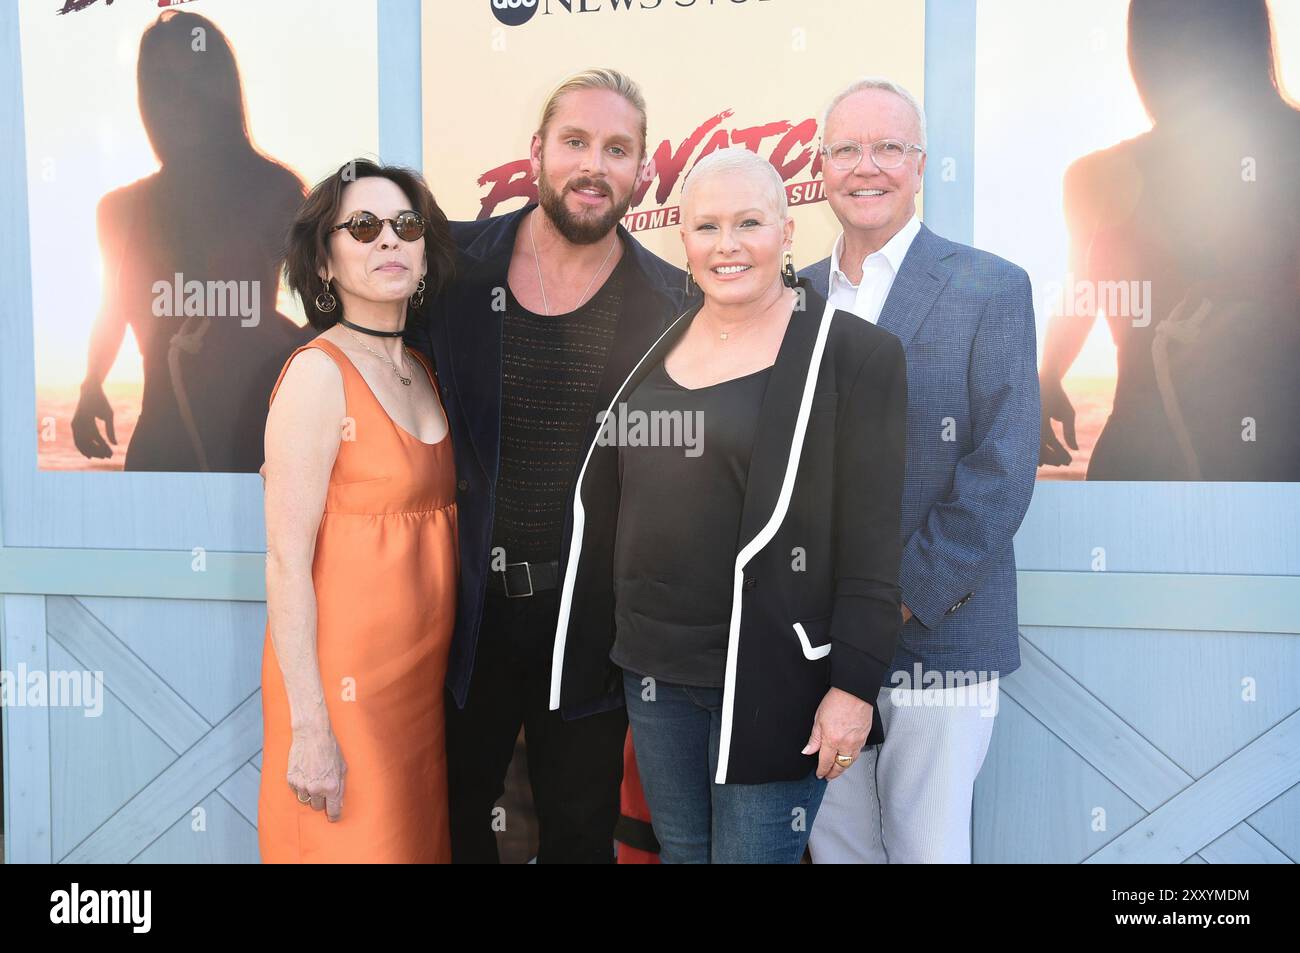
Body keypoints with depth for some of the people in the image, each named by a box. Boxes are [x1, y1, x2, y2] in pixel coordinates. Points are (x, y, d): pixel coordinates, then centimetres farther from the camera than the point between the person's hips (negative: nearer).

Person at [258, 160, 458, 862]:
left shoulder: (422, 373, 9)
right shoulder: (320, 371, -13)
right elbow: (286, 562, -16)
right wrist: (310, 727, -19)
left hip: (422, 680, 7)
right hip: (343, 680, -7)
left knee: (419, 839, 17)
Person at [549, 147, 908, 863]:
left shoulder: (853, 354, -7)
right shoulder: (654, 350, 9)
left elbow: (873, 541, -11)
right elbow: (606, 506, 16)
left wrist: (854, 685, -14)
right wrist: (615, 638, 14)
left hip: (772, 680, -5)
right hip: (653, 671, 6)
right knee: (680, 852, 18)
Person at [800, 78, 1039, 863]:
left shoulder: (991, 288, -4)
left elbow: (1003, 468, -11)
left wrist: (909, 595, -15)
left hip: (939, 636, -4)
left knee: (929, 846, 7)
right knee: (836, 842, 15)